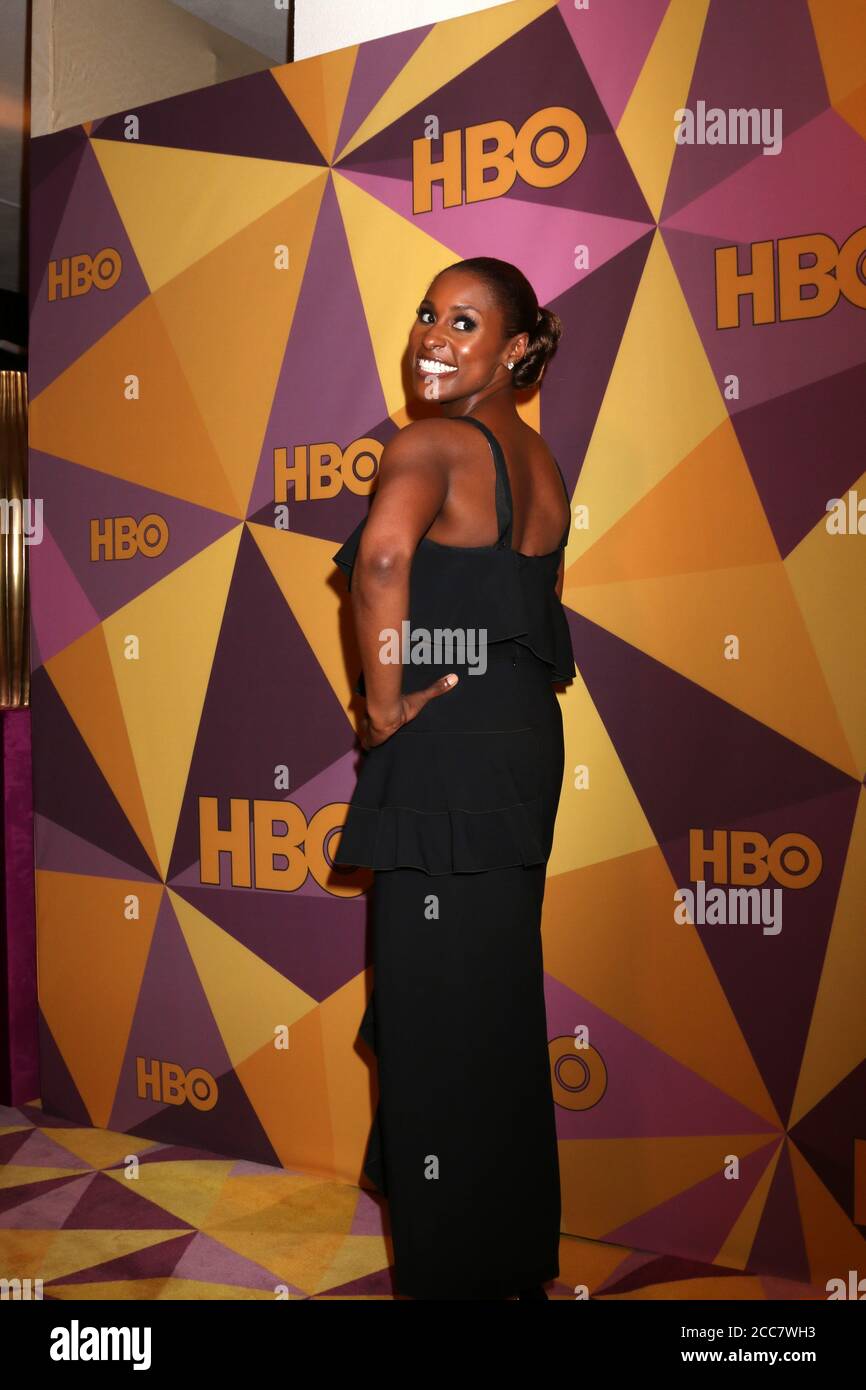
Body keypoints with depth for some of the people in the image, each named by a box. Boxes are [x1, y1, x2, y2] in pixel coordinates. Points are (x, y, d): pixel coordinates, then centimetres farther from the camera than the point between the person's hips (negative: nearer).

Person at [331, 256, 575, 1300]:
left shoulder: (428, 445, -13)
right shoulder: (541, 461, 15)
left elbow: (383, 554, -33)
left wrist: (382, 702, -23)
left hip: (443, 749, -9)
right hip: (527, 741, 9)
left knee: (436, 1008, 3)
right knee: (500, 999, 19)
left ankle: (453, 1267, 19)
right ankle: (520, 1258, 37)